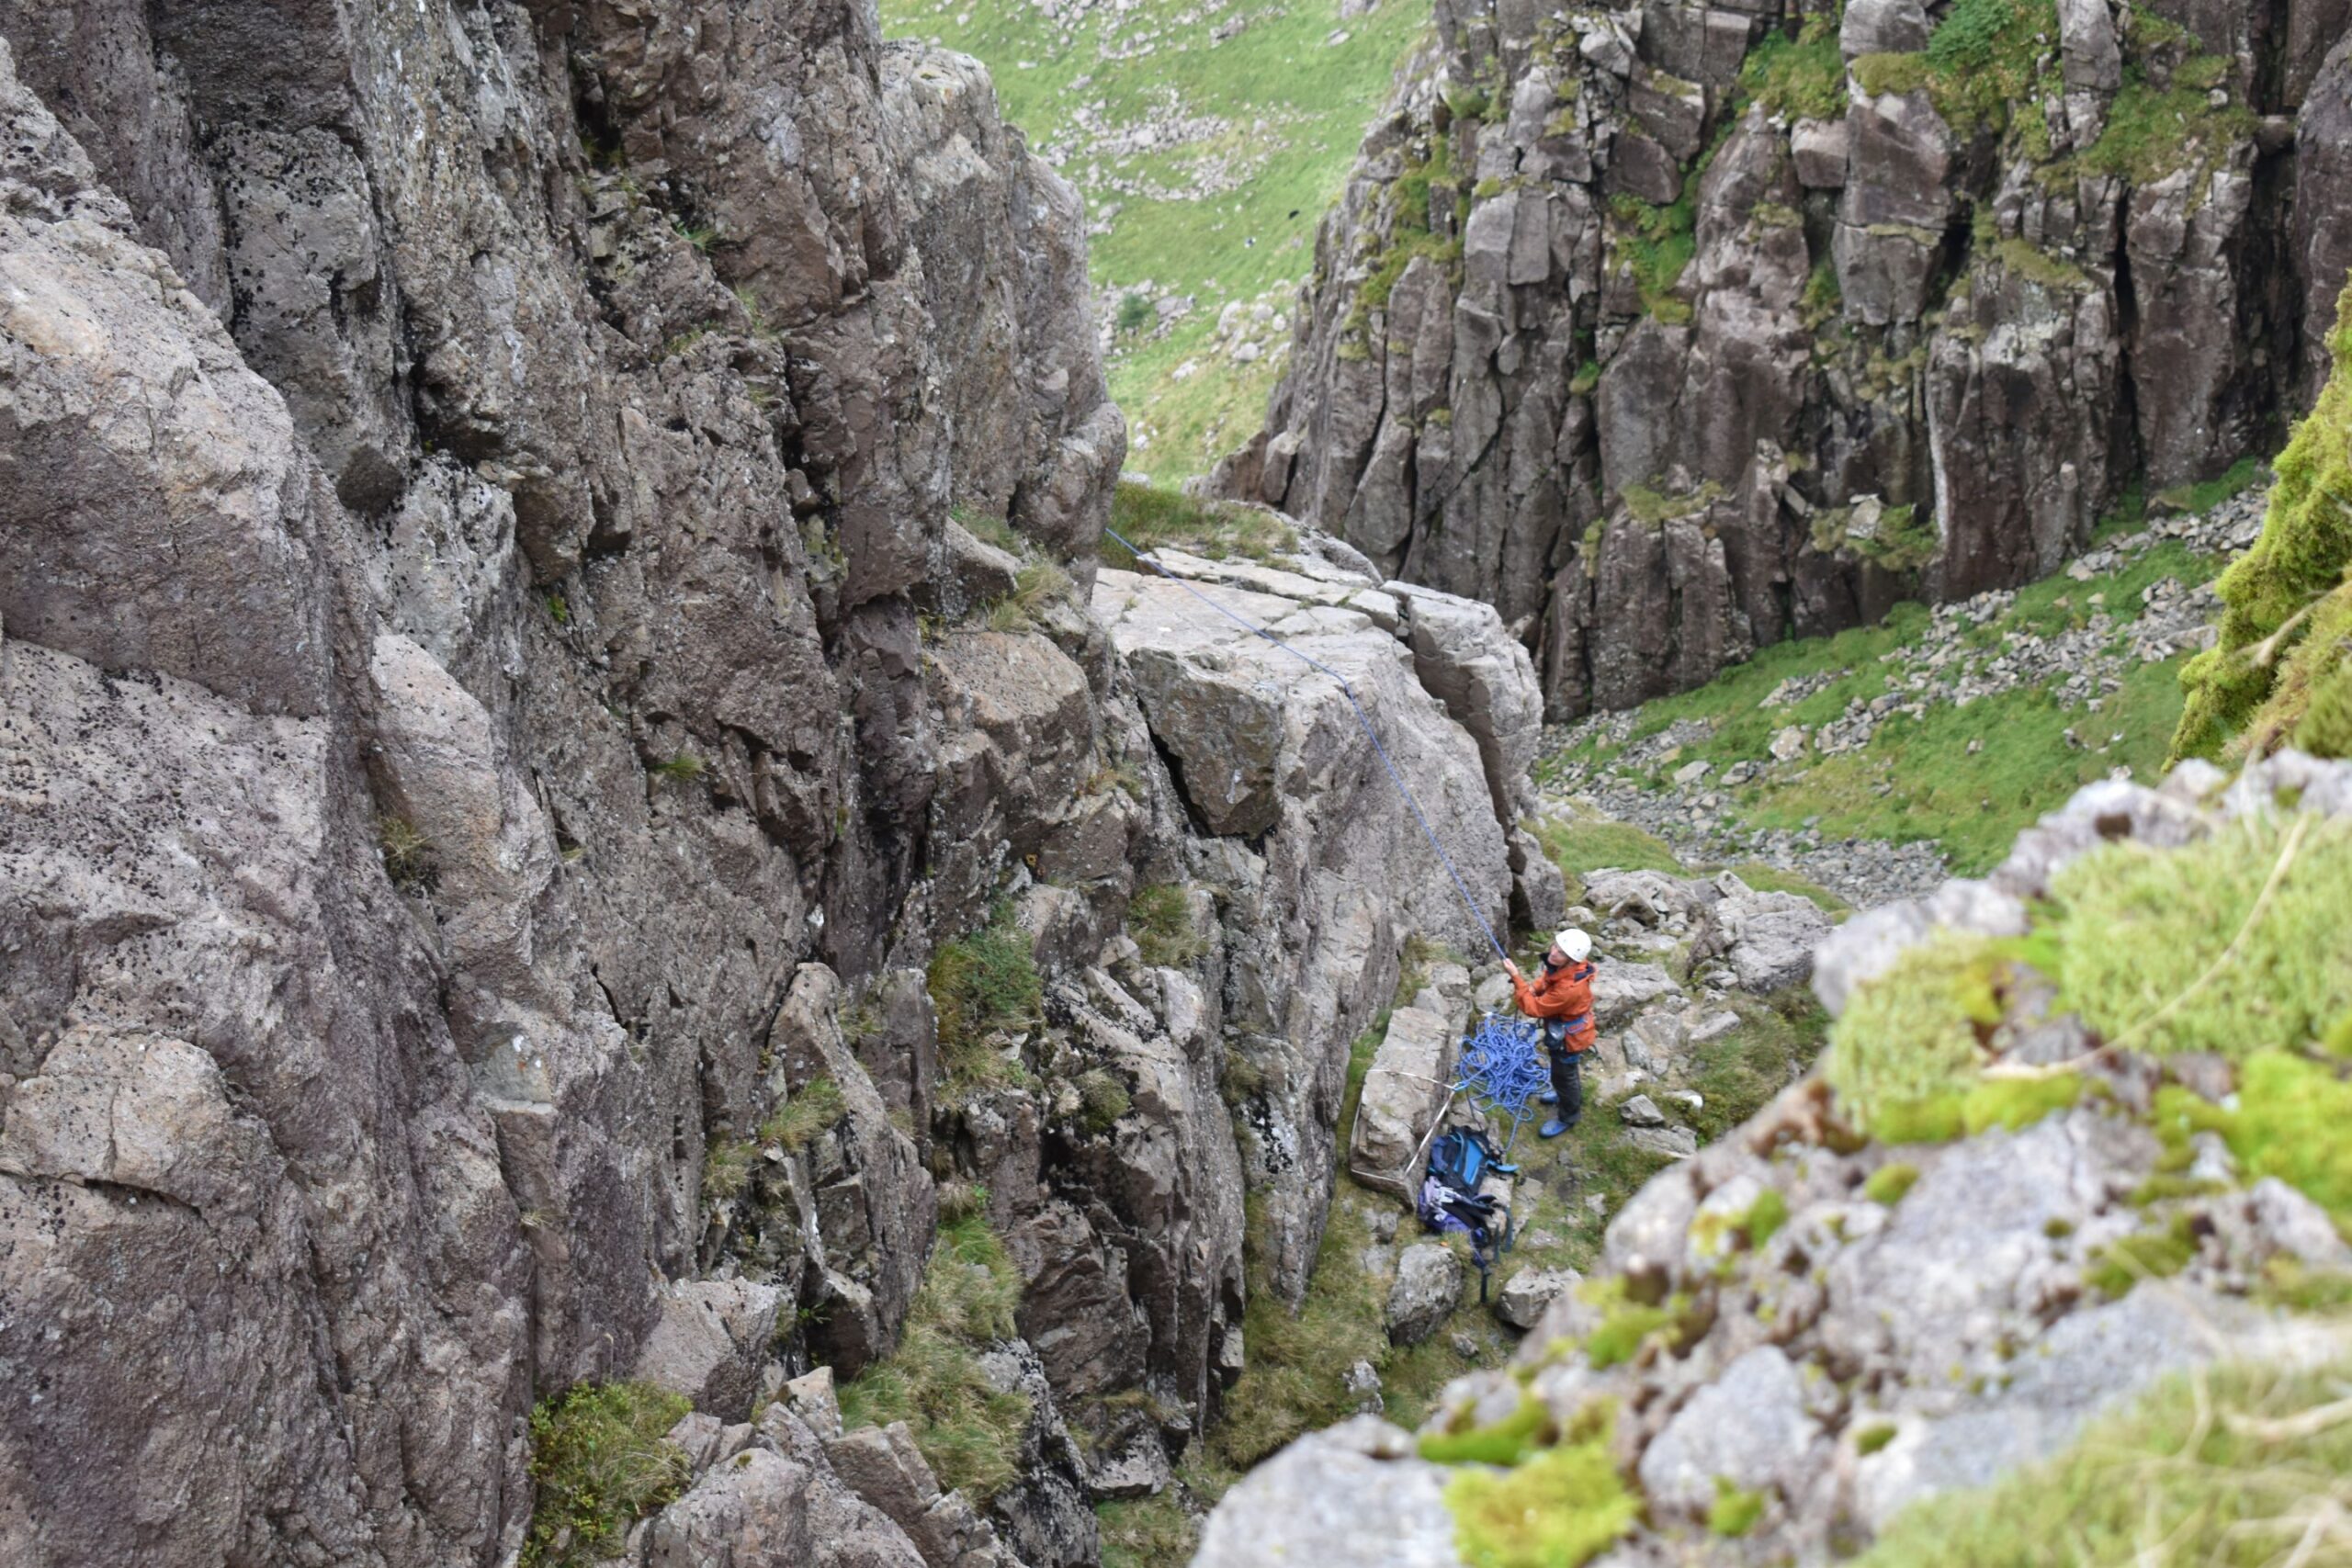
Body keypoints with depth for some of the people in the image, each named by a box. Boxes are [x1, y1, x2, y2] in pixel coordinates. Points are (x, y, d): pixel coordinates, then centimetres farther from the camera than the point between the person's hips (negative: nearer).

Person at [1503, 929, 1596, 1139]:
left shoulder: (1569, 989, -46)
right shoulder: (1562, 968, -20)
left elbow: (1534, 1008, -35)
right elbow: (1546, 980, 4)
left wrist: (1517, 978, -36)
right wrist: (1532, 988, -16)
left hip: (1569, 1038, -8)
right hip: (1563, 1030, 8)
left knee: (1563, 1075, 19)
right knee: (1569, 1070, 34)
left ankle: (1568, 1117, 44)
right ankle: (1570, 1096, 62)